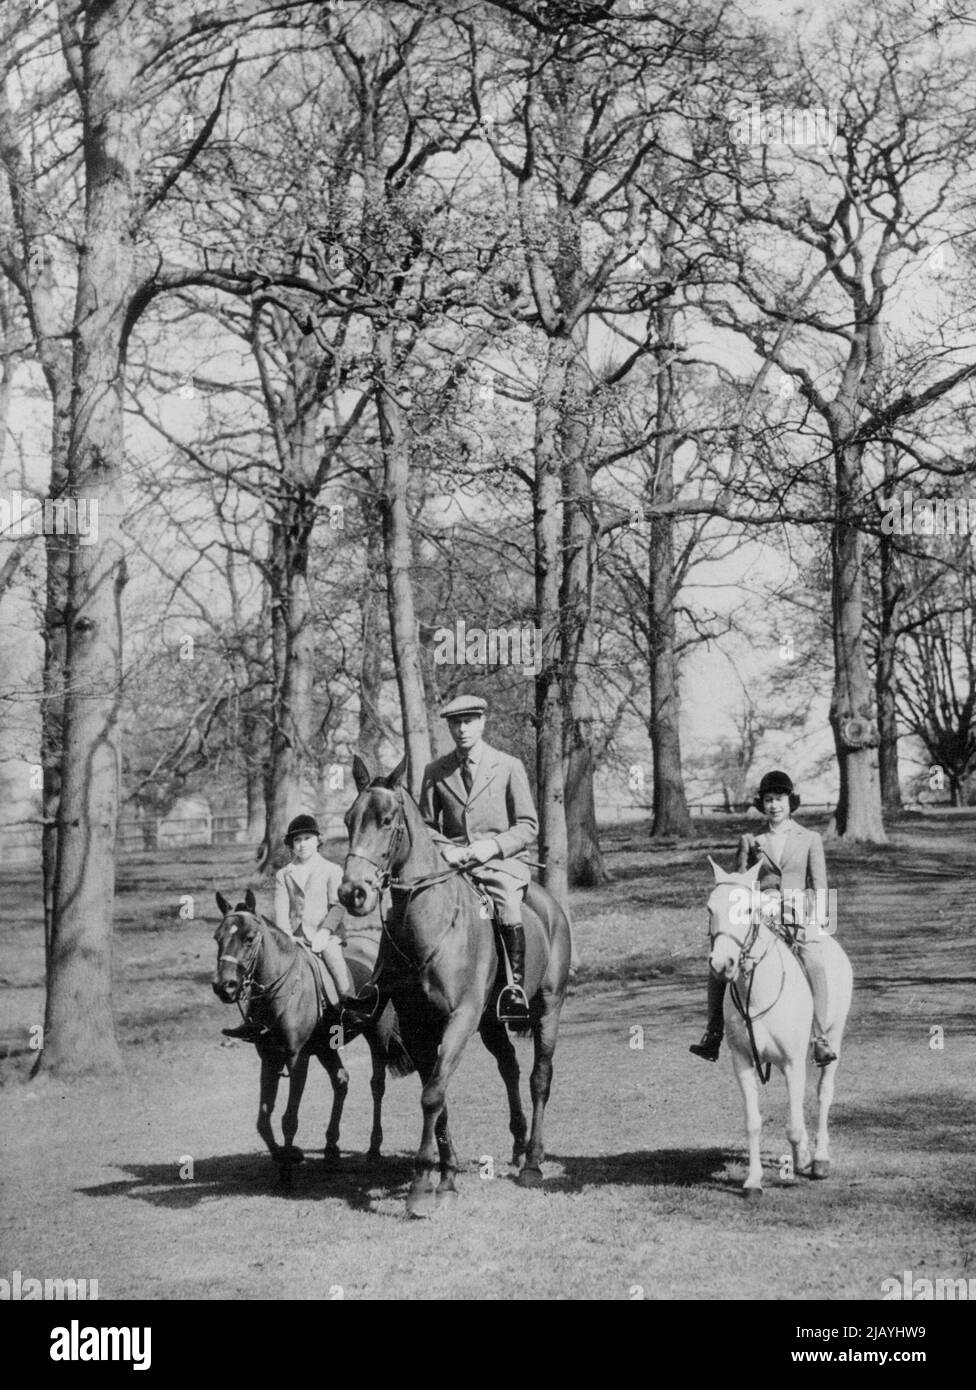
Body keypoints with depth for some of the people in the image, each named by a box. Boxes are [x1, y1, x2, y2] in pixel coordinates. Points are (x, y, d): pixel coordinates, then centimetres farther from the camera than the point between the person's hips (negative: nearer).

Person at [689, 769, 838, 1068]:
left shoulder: (810, 839, 9)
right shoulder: (751, 842, 12)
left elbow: (819, 884, 6)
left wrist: (817, 920, -6)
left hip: (799, 919, -2)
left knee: (814, 966, -30)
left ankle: (820, 1040, -28)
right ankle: (713, 1036, -9)